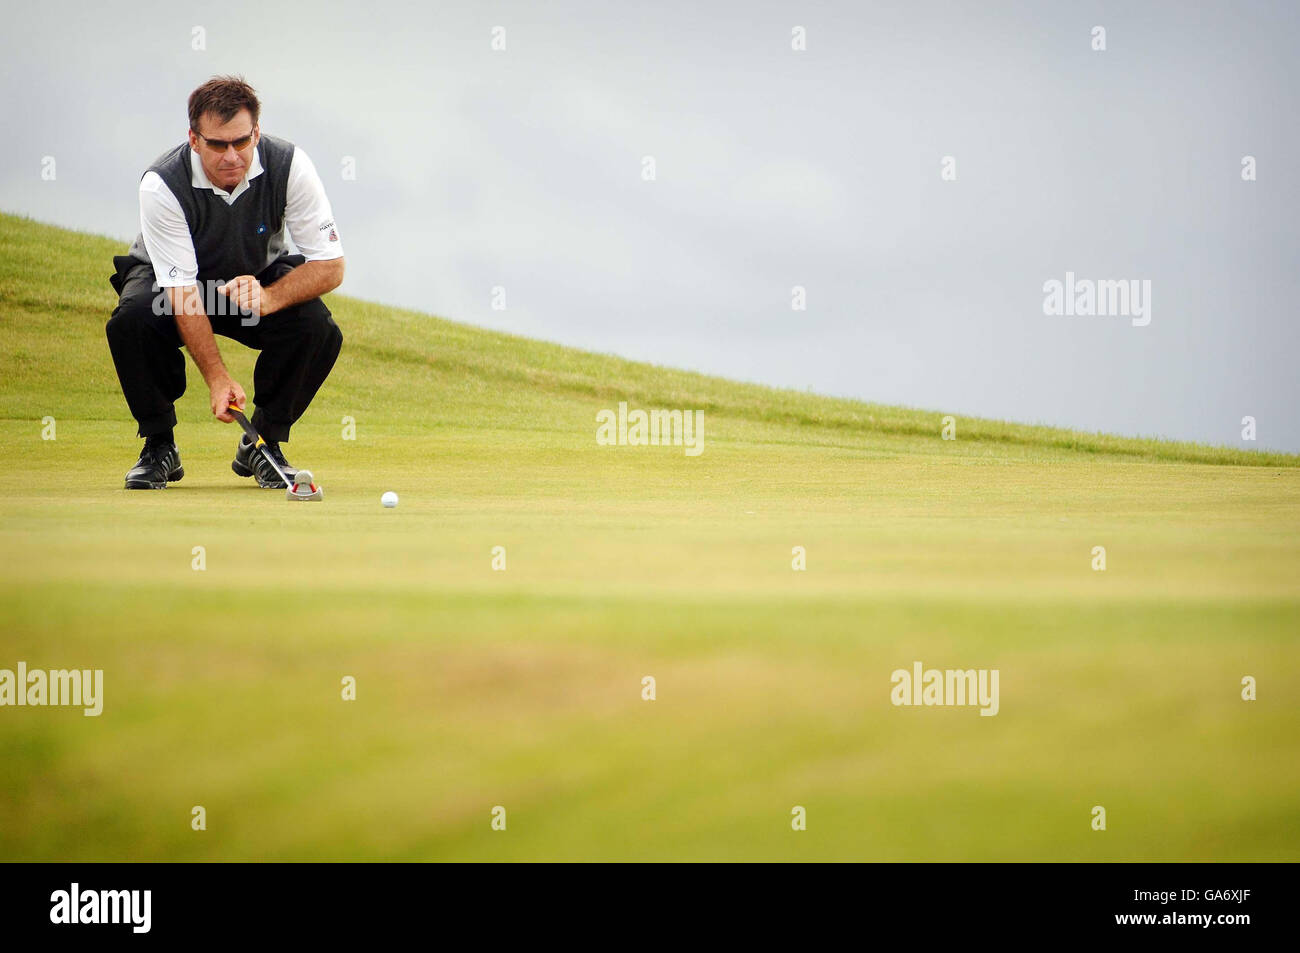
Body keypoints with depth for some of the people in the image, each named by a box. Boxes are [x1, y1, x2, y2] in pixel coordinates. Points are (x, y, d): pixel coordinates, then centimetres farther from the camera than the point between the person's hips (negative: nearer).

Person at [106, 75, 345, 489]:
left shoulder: (289, 165, -26)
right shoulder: (162, 185, -31)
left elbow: (331, 266, -23)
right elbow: (181, 292, -34)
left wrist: (269, 298, -42)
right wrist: (217, 378, -44)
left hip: (261, 279, 2)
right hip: (168, 278, -1)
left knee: (317, 329, -29)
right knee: (132, 319, -35)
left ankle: (265, 444, -6)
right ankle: (159, 445, -10)